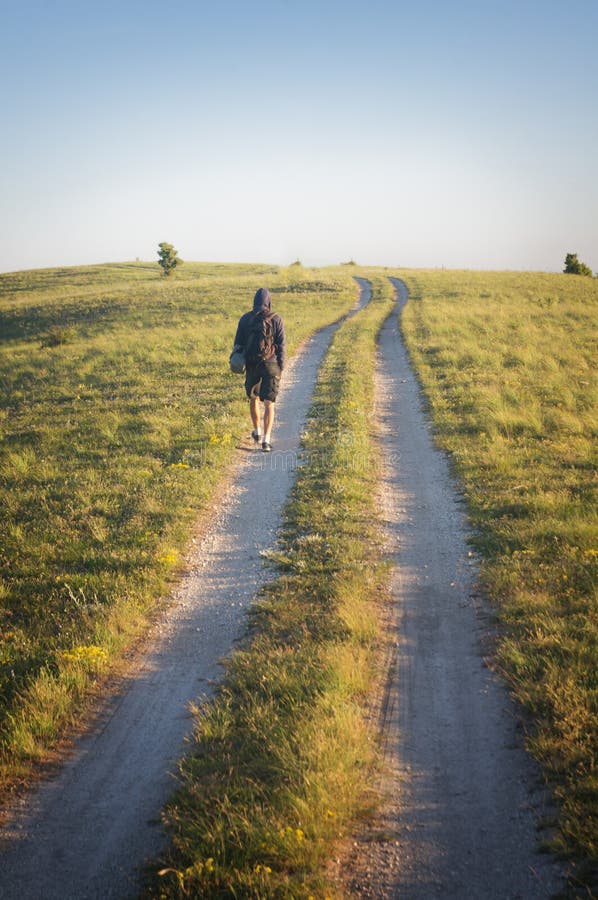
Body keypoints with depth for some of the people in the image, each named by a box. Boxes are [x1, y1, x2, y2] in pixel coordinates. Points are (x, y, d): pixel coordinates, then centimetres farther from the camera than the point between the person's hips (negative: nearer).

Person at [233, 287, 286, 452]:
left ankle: (257, 432, 36)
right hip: (270, 364, -2)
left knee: (253, 398, 24)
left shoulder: (245, 319, 1)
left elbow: (238, 343, 4)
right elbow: (281, 344, -5)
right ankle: (266, 439, -14)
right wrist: (281, 367, 4)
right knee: (269, 403, -3)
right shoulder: (275, 319, -4)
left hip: (251, 364, 2)